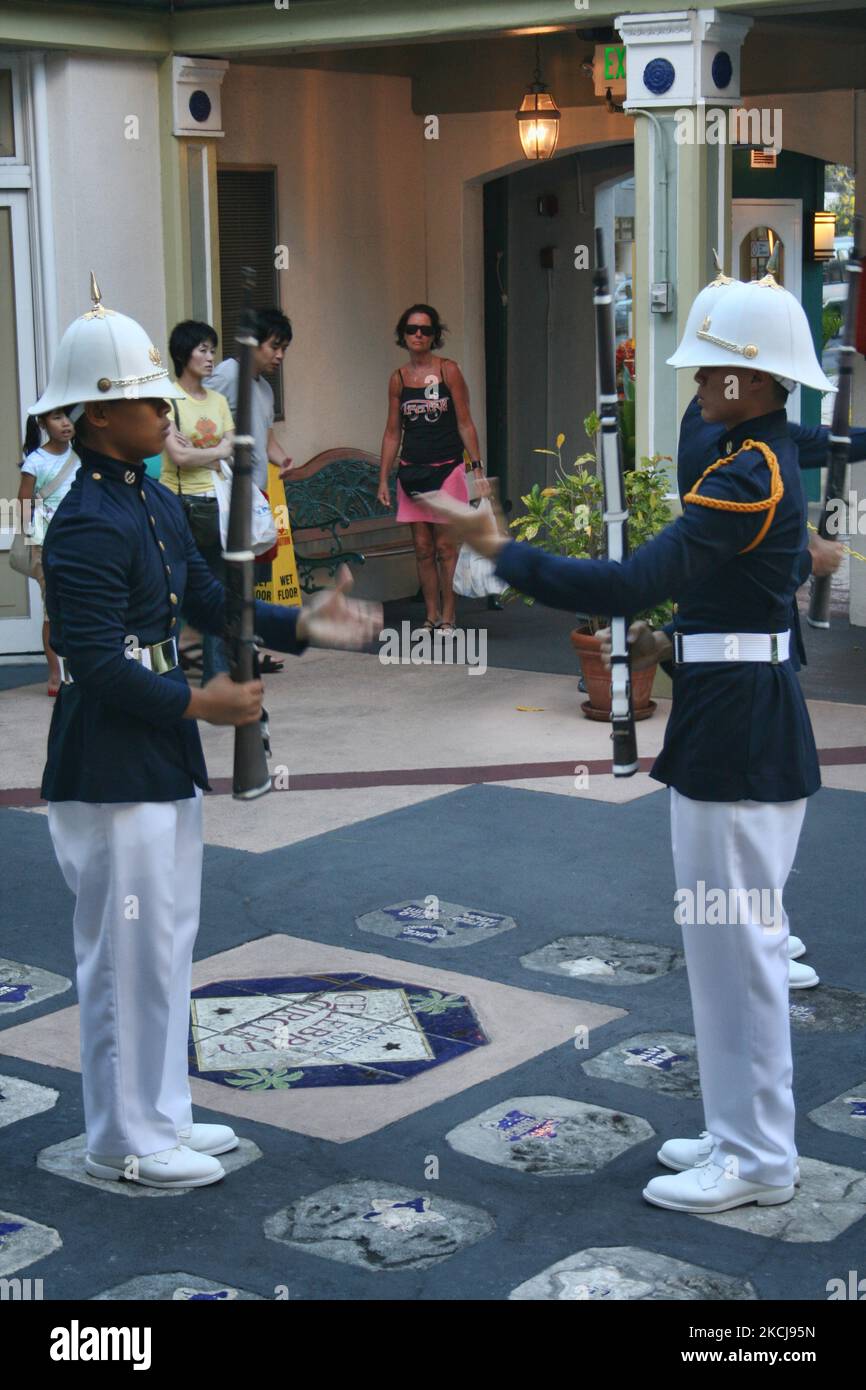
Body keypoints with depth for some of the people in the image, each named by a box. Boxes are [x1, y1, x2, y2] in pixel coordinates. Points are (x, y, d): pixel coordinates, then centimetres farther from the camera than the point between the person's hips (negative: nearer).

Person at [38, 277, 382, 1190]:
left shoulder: (157, 505, 10)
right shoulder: (86, 527, -20)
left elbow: (207, 603, 12)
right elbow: (97, 668, -23)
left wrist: (300, 625, 1)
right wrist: (196, 702, -23)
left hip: (163, 764, 10)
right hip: (109, 770, -10)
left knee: (167, 941, 17)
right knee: (127, 950, 0)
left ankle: (160, 1114, 30)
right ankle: (126, 1140, 14)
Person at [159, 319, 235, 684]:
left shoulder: (218, 400, 14)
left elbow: (232, 452, 5)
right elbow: (178, 455, -15)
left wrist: (196, 454, -11)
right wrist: (218, 452, -4)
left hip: (214, 503, 6)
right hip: (178, 503, -6)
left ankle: (216, 673, 12)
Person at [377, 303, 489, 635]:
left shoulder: (448, 370, -2)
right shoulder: (398, 378, 7)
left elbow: (465, 424, -2)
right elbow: (393, 432, 12)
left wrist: (478, 468, -7)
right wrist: (383, 479, 8)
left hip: (447, 468, -3)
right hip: (411, 471, 3)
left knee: (445, 546, -2)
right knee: (422, 549, 5)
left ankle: (448, 618, 6)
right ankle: (431, 617, 13)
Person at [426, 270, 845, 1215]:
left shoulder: (747, 476, -20)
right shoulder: (767, 461, 13)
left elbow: (633, 583, -28)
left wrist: (500, 551, -24)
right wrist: (674, 643, 8)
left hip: (737, 738, -11)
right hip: (735, 730, 11)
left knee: (738, 943, -1)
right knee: (731, 940, 17)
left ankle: (759, 1162, 10)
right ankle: (742, 1134, 28)